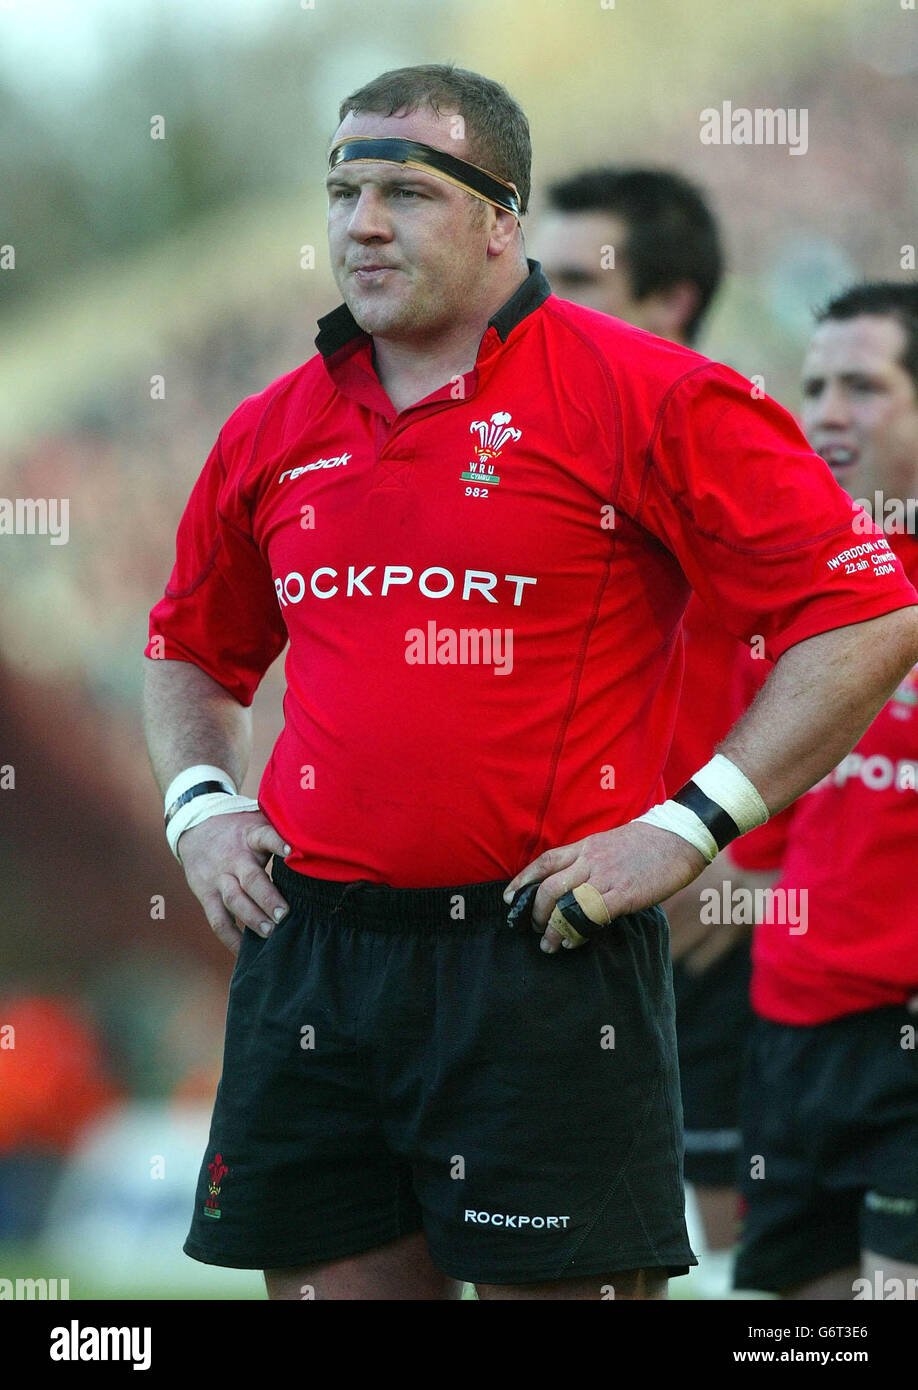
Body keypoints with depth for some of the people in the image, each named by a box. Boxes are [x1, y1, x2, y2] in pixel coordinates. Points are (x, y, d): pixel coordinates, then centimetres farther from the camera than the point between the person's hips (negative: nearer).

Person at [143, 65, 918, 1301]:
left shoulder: (648, 399, -5)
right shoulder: (272, 432, 12)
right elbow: (191, 650, 30)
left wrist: (687, 827, -11)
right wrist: (201, 806, 11)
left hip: (542, 956, -5)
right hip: (309, 955, 5)